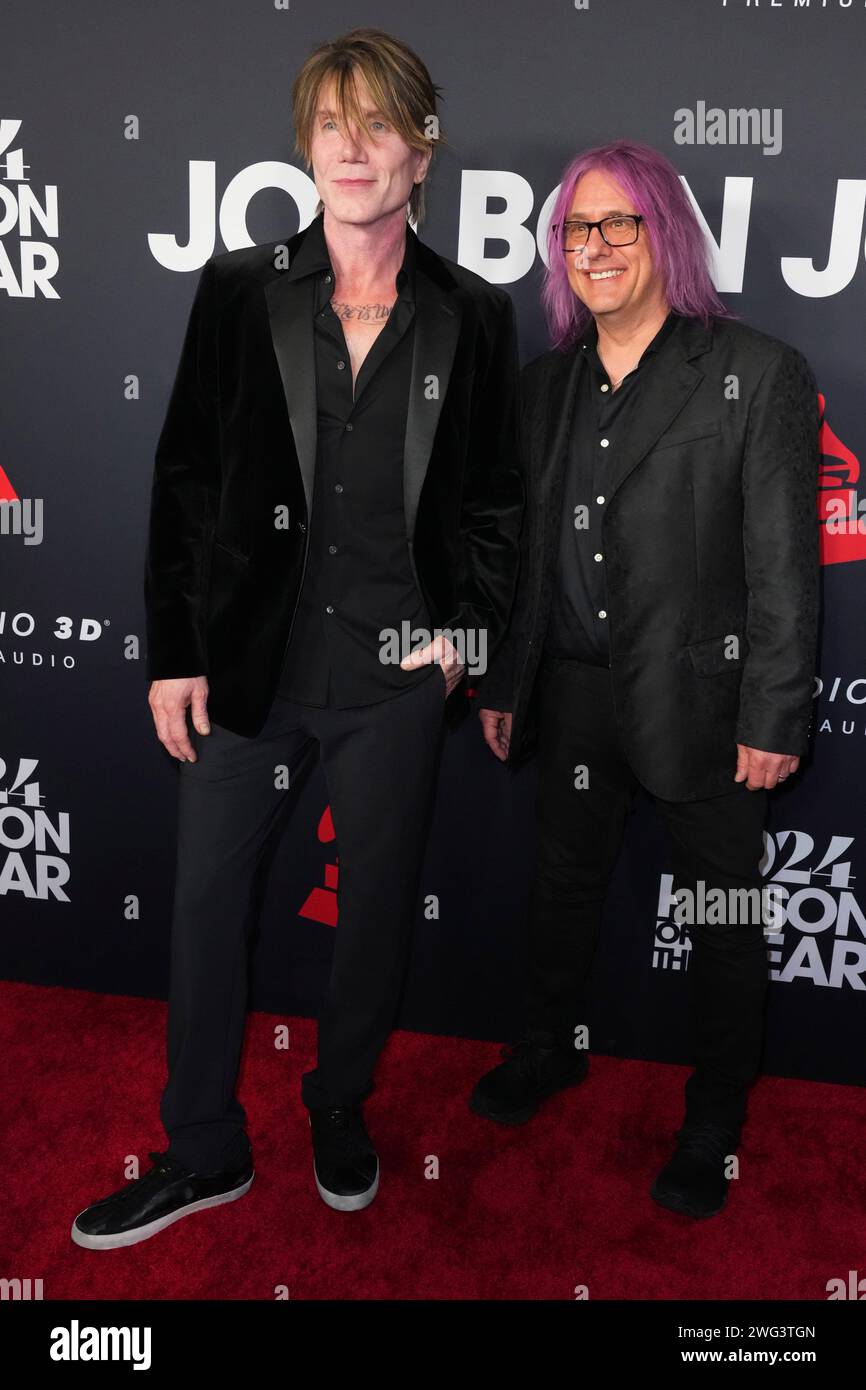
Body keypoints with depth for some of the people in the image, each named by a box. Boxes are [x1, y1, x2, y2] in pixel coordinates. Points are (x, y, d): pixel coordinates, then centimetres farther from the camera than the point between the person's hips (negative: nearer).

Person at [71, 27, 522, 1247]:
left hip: (396, 676, 0)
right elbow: (183, 480, 1)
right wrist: (173, 653, -2)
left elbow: (497, 498, 8)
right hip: (248, 658, 1)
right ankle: (203, 1150, 31)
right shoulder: (240, 292, 1)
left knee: (379, 902, 13)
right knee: (205, 898, 9)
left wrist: (468, 630, -3)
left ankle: (341, 1114, 39)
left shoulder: (473, 317, 1)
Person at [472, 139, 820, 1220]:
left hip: (700, 699, -4)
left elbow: (784, 563, -11)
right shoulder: (546, 384, 8)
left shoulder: (758, 373, -8)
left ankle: (715, 1118, 32)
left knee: (722, 917, 10)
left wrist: (774, 718, -13)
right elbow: (525, 549, 11)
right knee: (563, 884, 20)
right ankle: (551, 1048, 45)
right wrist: (501, 683, 11)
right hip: (576, 693, 5)